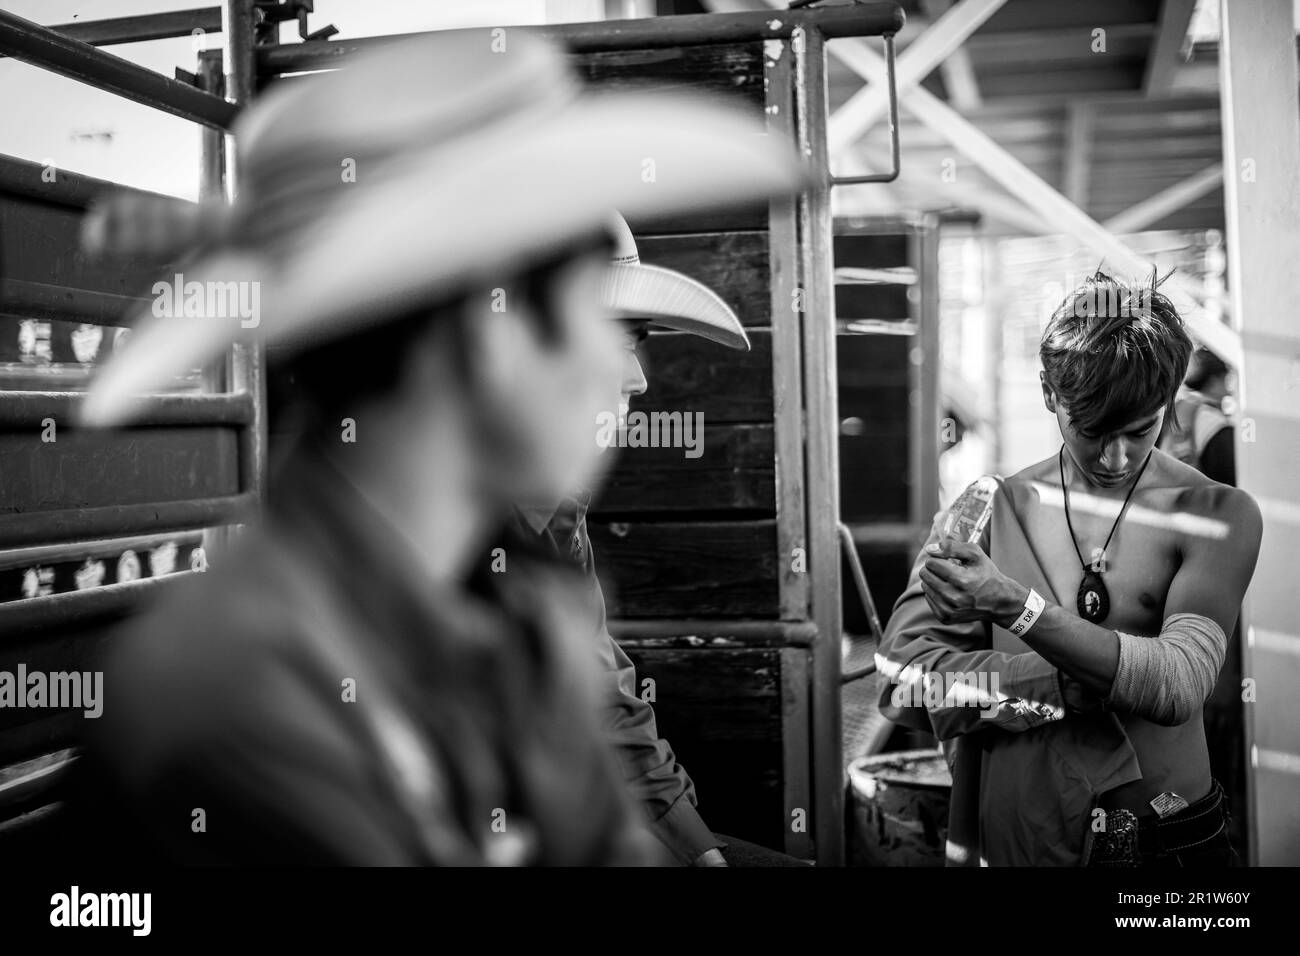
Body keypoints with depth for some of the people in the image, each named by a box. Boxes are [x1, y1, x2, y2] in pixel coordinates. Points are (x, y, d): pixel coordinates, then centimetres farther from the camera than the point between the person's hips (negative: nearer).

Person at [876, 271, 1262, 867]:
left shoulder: (1217, 517, -7)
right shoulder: (992, 509, -4)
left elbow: (1179, 687, -21)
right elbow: (905, 686, -14)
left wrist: (1011, 604, -32)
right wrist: (1100, 678, -20)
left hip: (1170, 841, 0)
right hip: (1008, 842, 1)